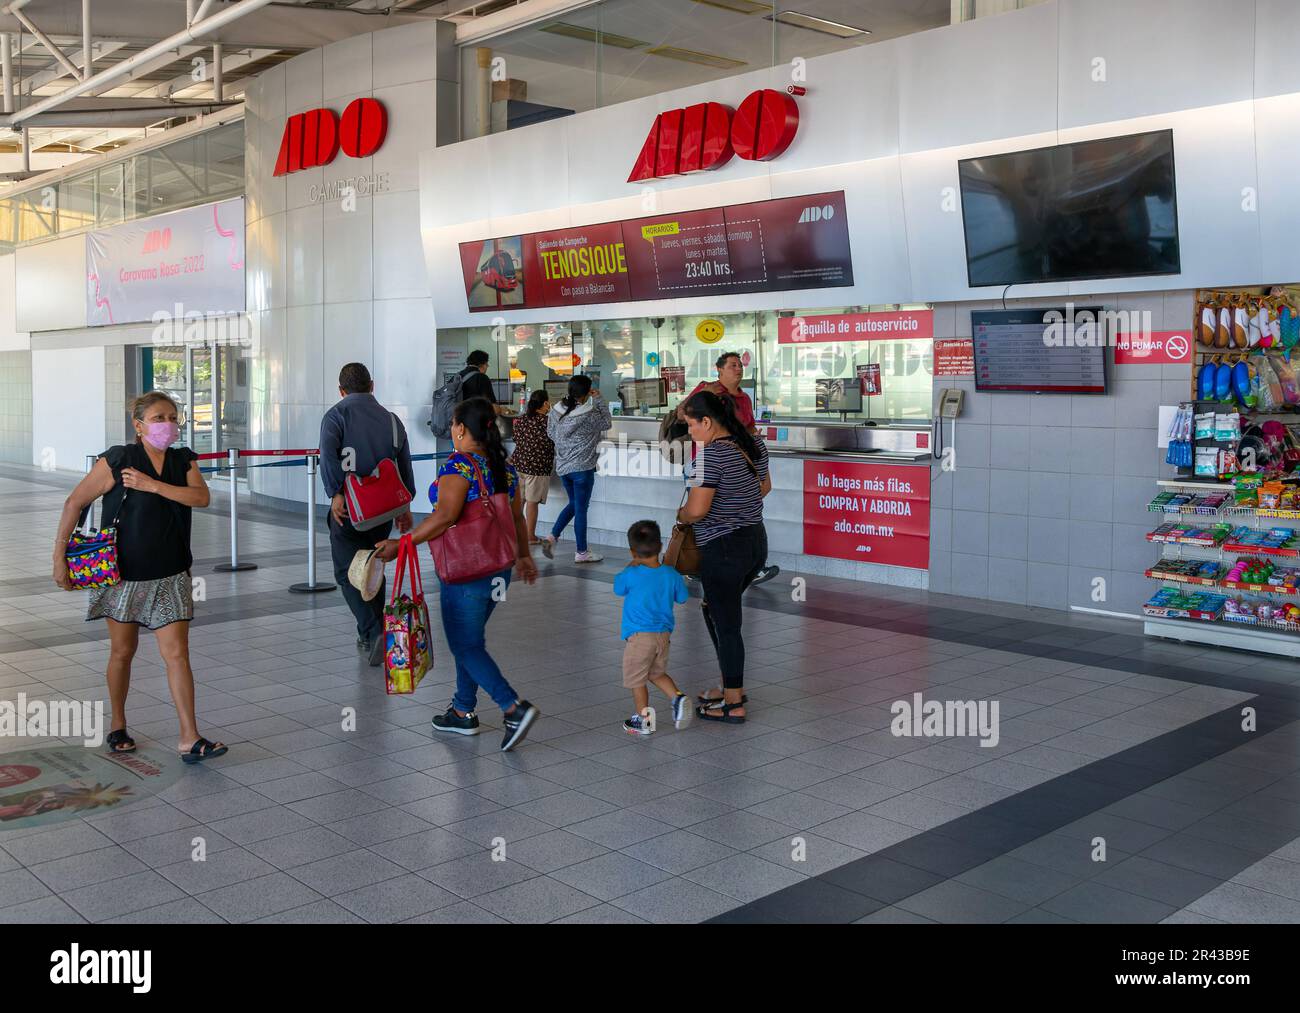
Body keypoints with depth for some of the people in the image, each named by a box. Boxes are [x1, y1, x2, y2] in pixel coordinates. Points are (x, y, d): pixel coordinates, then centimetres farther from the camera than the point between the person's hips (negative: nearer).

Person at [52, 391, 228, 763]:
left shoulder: (183, 460, 3)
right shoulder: (117, 460, -9)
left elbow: (201, 497, -14)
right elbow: (74, 503, -6)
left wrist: (152, 485, -22)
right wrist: (59, 557, -8)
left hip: (169, 576, 2)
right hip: (122, 574, -2)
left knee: (177, 653, -4)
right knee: (122, 652, 12)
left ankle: (190, 739, -4)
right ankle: (117, 726, 32)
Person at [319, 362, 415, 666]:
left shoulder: (337, 415, -3)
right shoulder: (391, 419, 9)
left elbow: (328, 453, -22)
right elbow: (405, 467, 12)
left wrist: (335, 493, -22)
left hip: (348, 508, -4)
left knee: (348, 573, 3)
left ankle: (372, 633, -13)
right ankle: (371, 637, 24)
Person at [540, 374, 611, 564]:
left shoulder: (557, 411, -1)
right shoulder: (589, 415, -18)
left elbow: (550, 433, 11)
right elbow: (607, 424, -1)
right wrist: (598, 400, 3)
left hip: (562, 466, 6)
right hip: (582, 467, -6)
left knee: (574, 503, 23)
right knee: (580, 509, 4)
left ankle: (552, 536, 9)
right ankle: (582, 552, 13)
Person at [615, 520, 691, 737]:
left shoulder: (632, 575, -13)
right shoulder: (671, 574, -1)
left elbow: (618, 588, 8)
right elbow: (682, 598, 15)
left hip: (639, 635, -5)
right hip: (664, 634, 5)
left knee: (636, 679, 10)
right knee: (657, 673, 25)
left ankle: (643, 720, 17)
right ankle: (678, 697, 5)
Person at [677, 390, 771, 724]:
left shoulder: (711, 454, -21)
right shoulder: (754, 445, 5)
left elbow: (696, 511, -23)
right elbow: (764, 487, 20)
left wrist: (679, 515, -3)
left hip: (723, 549, -9)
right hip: (756, 540, 9)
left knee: (726, 624, 3)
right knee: (714, 609, 24)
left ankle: (733, 704, 13)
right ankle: (733, 686, 31)